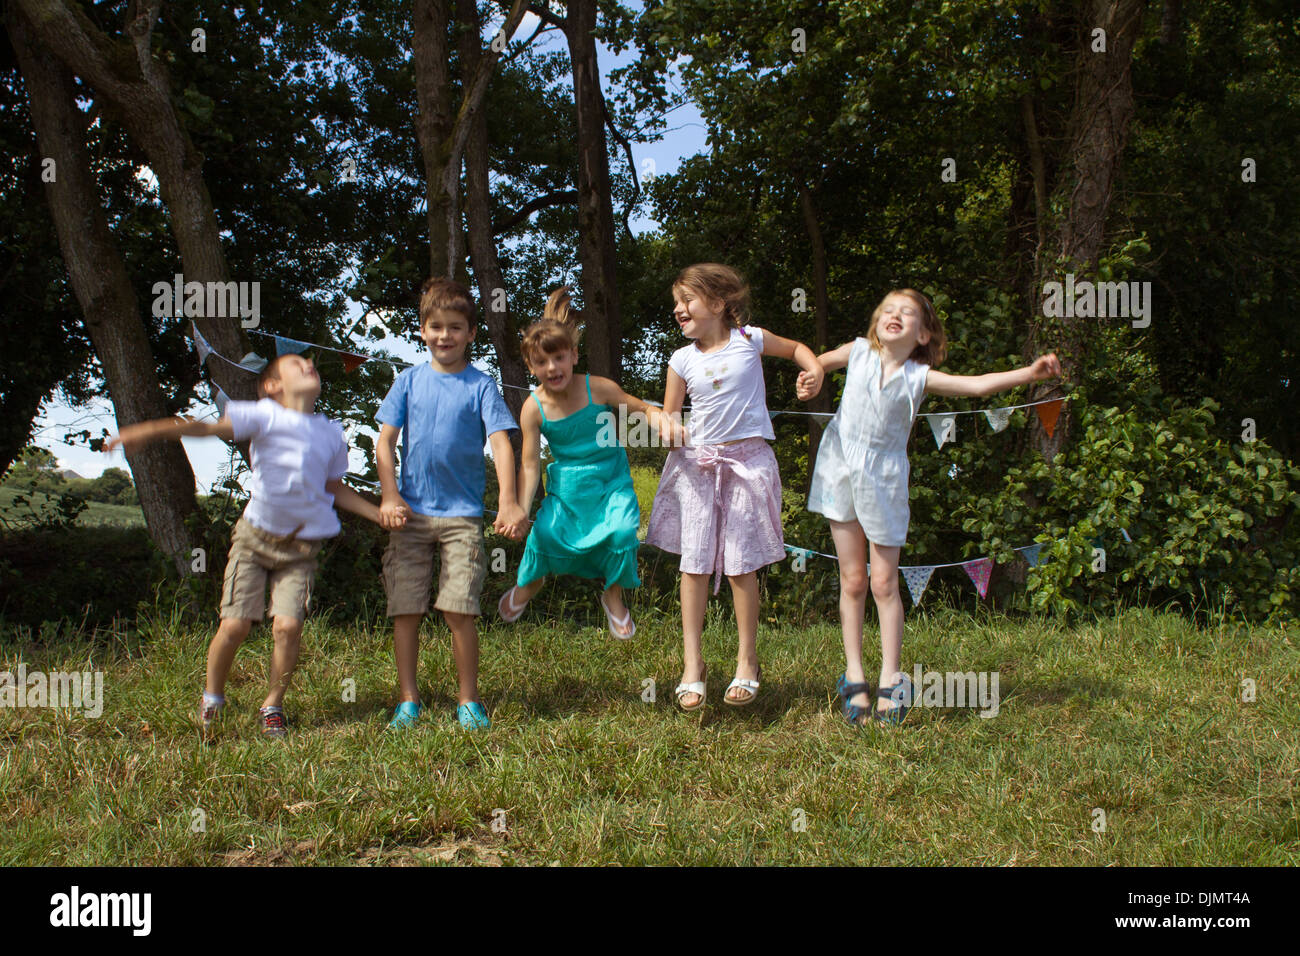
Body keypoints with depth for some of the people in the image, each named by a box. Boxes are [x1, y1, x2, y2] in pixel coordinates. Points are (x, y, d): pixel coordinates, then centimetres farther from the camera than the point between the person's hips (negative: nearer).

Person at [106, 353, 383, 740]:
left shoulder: (332, 433, 6)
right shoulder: (265, 416, -7)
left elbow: (336, 490, 17)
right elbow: (208, 426, -17)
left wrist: (381, 513, 8)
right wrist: (150, 430, -30)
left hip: (301, 548, 2)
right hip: (255, 536, -2)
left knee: (287, 625, -13)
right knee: (235, 625, -7)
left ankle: (273, 707, 10)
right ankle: (212, 699, 20)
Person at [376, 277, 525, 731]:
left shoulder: (480, 386, 1)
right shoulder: (410, 380, 7)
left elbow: (500, 442, -8)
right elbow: (384, 442, 5)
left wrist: (508, 502, -20)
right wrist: (389, 497, -8)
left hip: (463, 512, -2)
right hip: (411, 512, 2)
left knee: (459, 611, -7)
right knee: (405, 611, 2)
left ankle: (469, 701, 8)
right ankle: (409, 700, 13)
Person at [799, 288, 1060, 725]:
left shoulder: (919, 377, -7)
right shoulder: (859, 352, -1)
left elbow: (976, 384, -19)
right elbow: (820, 360, 20)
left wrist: (1027, 374, -31)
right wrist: (809, 378, -1)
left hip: (883, 477, -1)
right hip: (841, 470, 2)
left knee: (884, 583, -1)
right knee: (852, 581, 7)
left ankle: (890, 679, 8)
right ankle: (853, 676, 15)